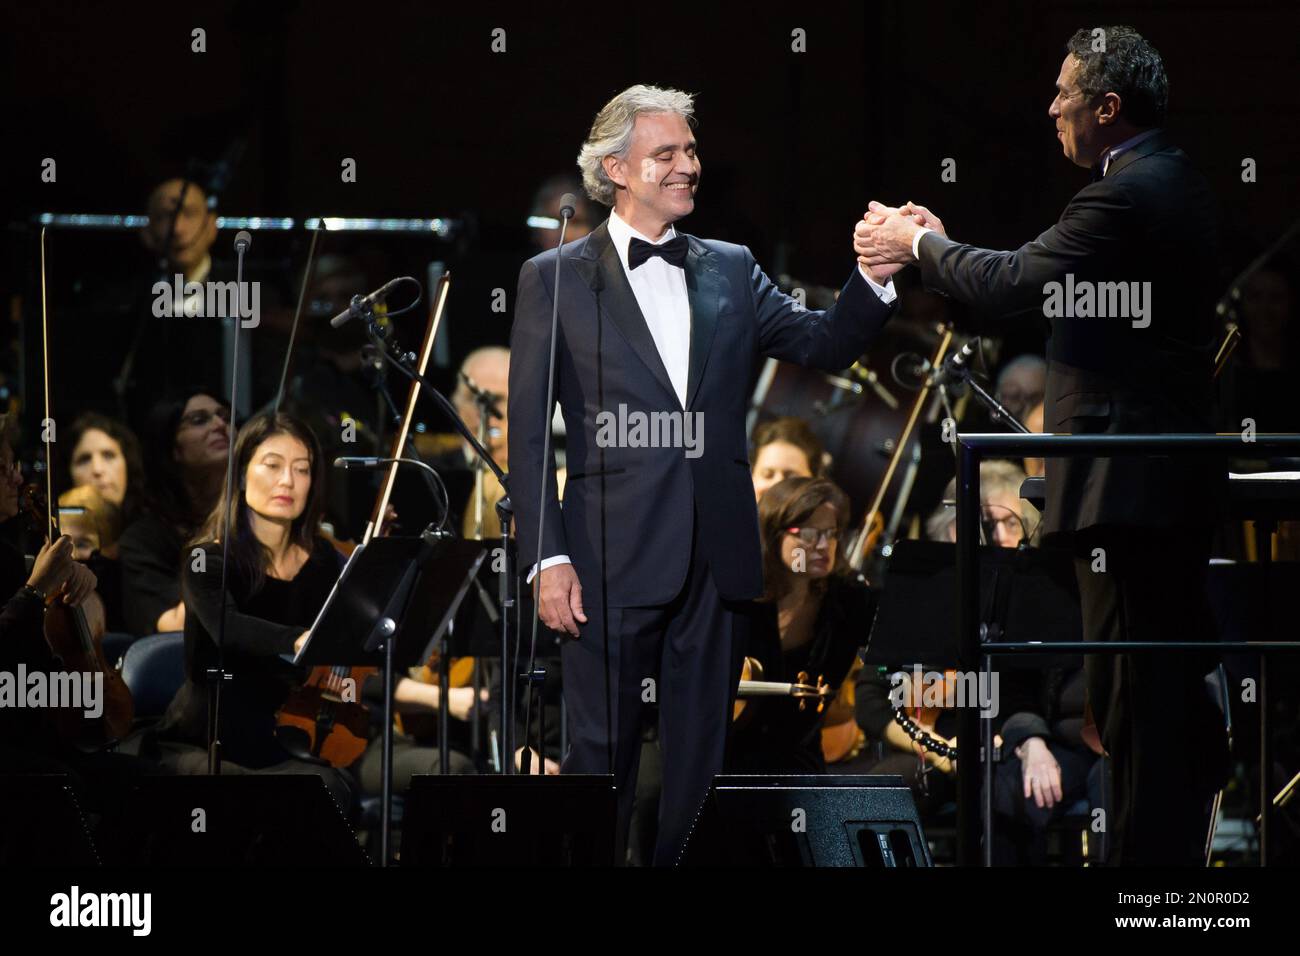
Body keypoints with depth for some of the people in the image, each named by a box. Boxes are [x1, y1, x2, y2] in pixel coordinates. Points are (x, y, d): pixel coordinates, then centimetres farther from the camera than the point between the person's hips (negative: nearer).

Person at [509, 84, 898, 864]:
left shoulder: (731, 270, 13)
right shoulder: (555, 279, 2)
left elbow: (823, 344, 3)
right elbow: (530, 431, -1)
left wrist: (874, 280, -16)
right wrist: (547, 558, -9)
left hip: (716, 560, 4)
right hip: (614, 559, -4)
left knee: (701, 756, 8)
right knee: (603, 755, -1)